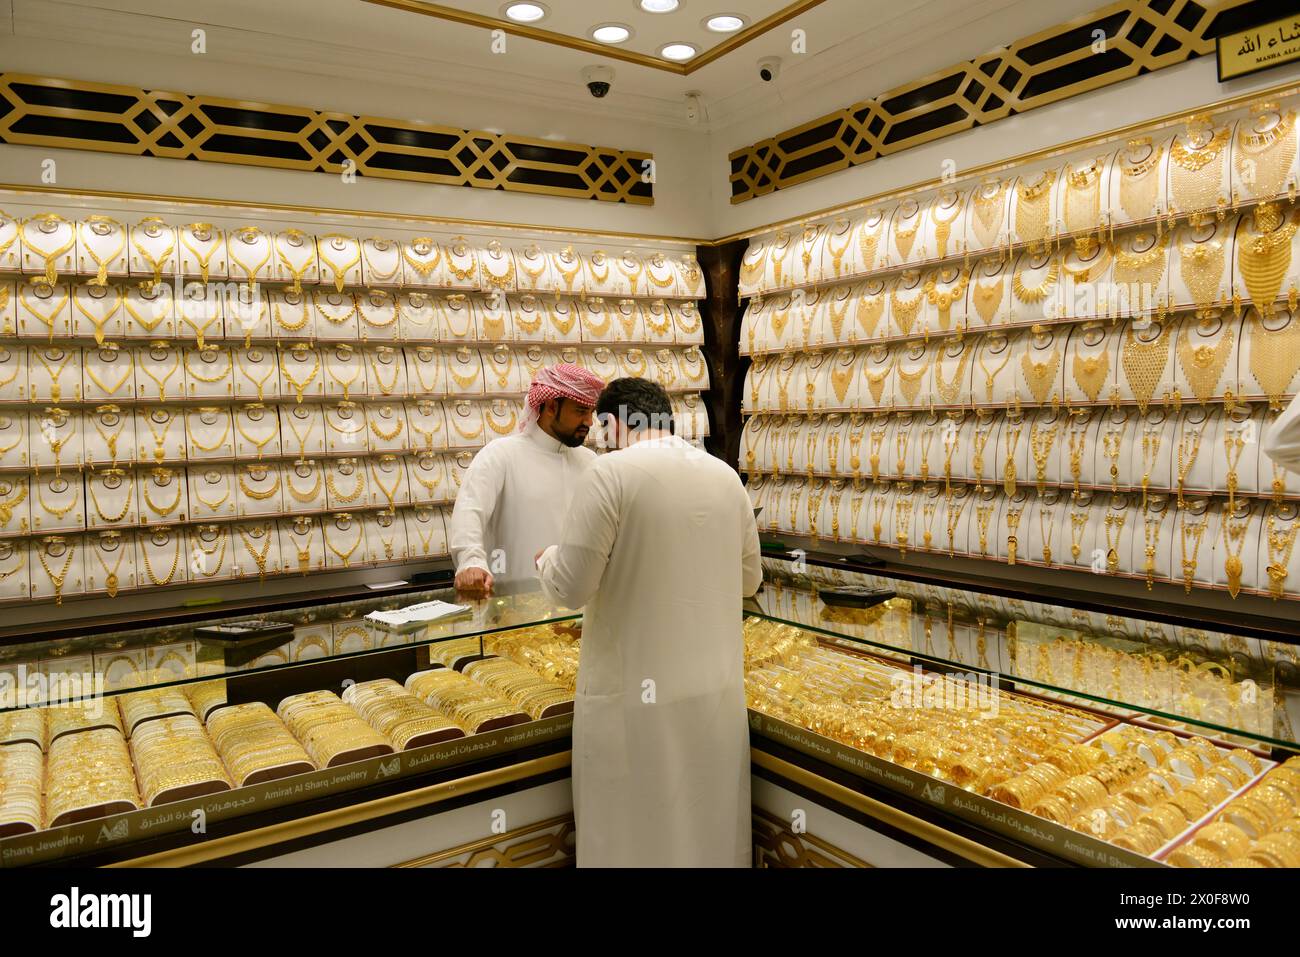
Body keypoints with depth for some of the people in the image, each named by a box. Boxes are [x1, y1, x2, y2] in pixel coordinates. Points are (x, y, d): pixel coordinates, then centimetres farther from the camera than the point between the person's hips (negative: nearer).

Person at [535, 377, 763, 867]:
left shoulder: (612, 472, -13)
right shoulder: (726, 476, 4)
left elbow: (572, 587, -14)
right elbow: (749, 578, 13)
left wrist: (549, 558, 8)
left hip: (635, 694, -5)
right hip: (718, 687, 6)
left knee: (634, 834, 11)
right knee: (713, 826, 20)